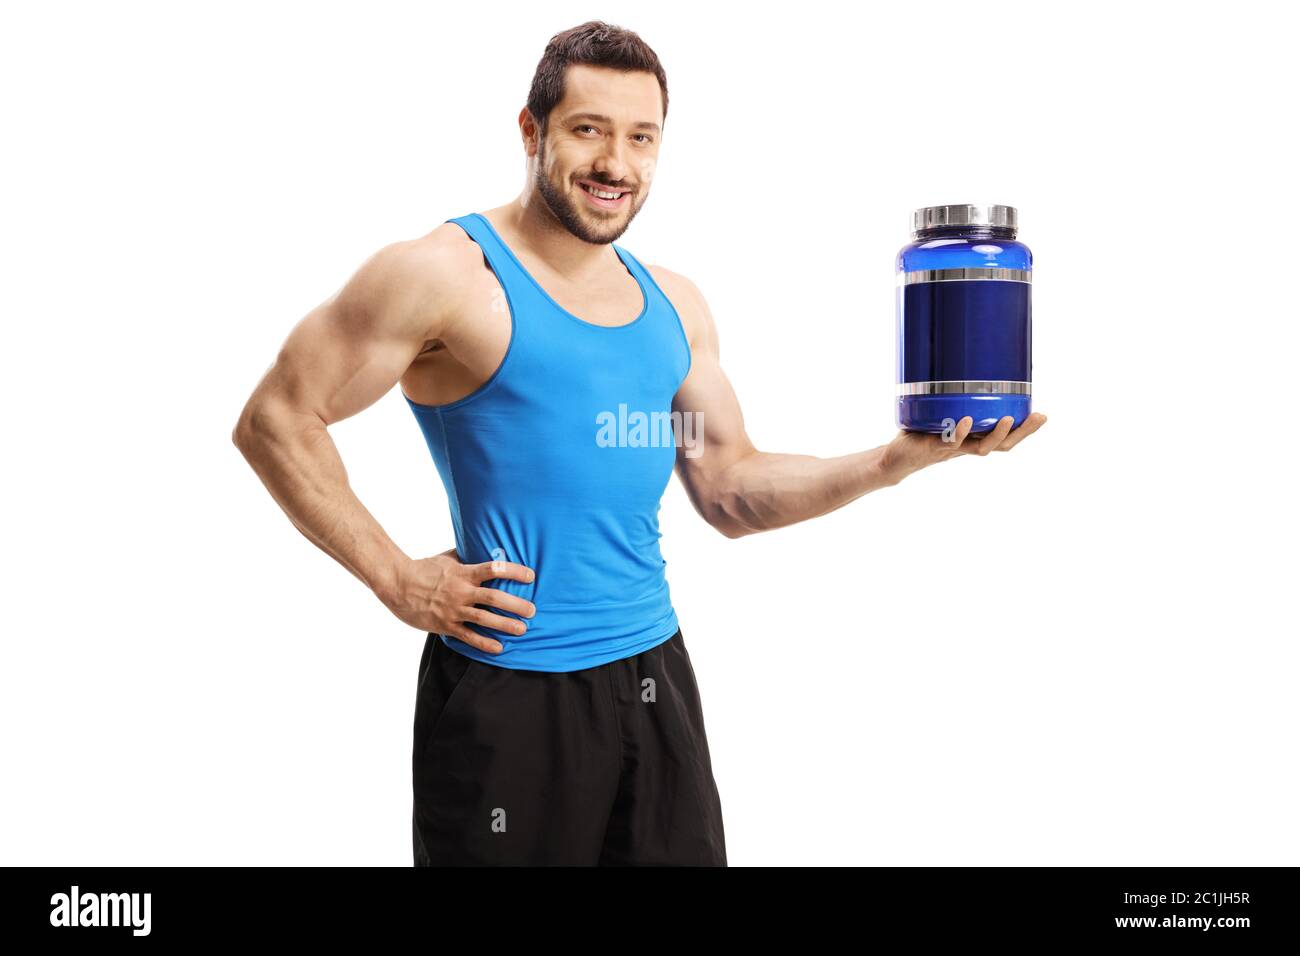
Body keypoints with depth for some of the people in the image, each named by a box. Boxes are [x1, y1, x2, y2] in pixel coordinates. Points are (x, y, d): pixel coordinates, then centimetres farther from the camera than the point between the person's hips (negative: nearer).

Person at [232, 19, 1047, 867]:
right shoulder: (447, 275, -9)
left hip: (656, 675, 6)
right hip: (509, 691, -6)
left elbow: (729, 491, 13)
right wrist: (397, 579, -13)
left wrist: (901, 459, 1)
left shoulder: (674, 306, 11)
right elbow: (277, 420, -8)